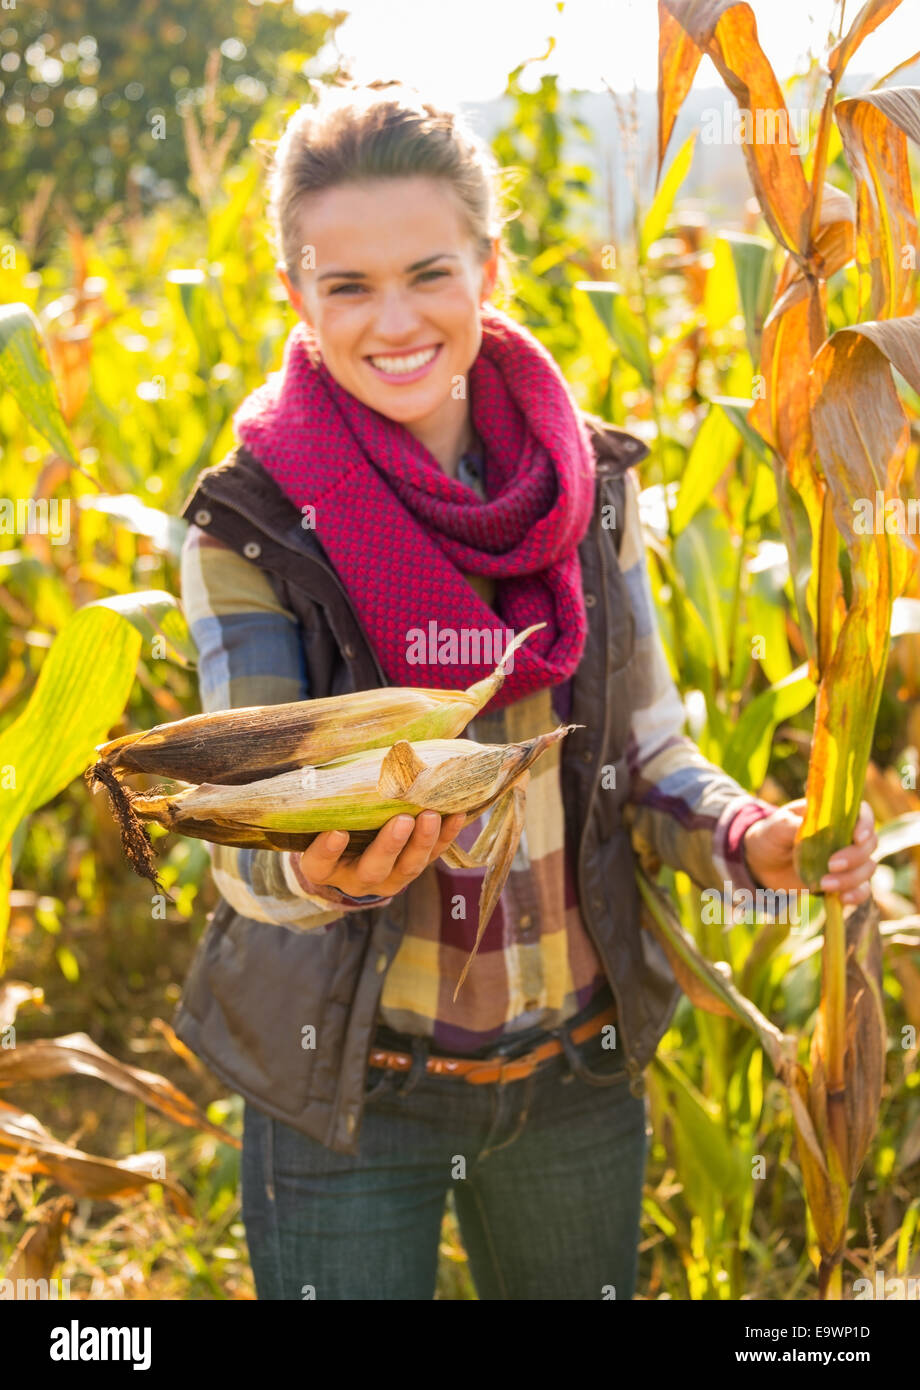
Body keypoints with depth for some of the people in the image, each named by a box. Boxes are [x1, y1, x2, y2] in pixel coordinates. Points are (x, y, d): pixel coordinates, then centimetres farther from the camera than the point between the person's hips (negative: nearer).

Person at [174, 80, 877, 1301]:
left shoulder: (590, 482, -5)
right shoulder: (252, 524, -14)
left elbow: (646, 753, 2)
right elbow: (246, 855, -16)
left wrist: (751, 839, -18)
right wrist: (324, 872, -38)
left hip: (580, 1064, 3)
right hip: (348, 1080, -3)